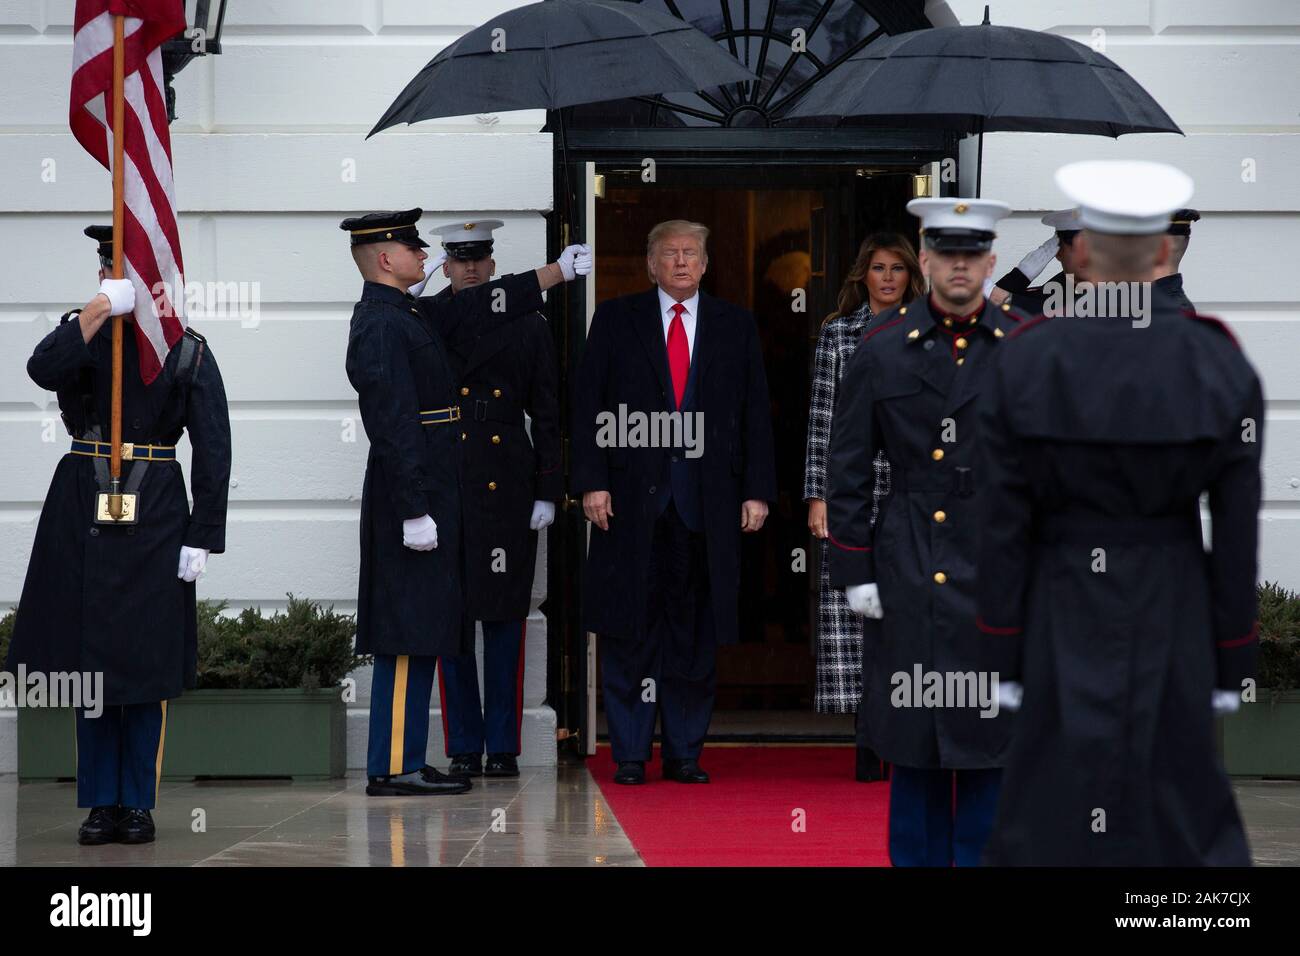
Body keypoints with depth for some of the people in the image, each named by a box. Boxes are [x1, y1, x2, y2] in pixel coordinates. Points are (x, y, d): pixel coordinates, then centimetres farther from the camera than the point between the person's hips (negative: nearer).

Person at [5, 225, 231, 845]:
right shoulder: (83, 335, 6)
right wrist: (102, 308, -22)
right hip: (82, 515, 2)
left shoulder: (187, 351, 1)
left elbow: (213, 451, -2)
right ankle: (103, 804, 11)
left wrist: (202, 538, -7)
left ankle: (139, 805, 10)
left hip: (155, 518, -2)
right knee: (90, 660, 4)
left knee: (145, 665, 1)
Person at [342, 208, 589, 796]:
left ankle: (404, 763, 14)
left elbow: (480, 308, 26)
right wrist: (415, 511, -23)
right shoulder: (381, 326, -15)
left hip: (432, 497, 10)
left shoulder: (407, 316, 16)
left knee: (422, 637, 11)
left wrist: (559, 271, 29)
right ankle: (393, 769, -5)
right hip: (414, 500, -10)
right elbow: (394, 426, -20)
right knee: (409, 637, -8)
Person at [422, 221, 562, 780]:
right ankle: (464, 749, 8)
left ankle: (503, 748, 9)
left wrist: (548, 492, 4)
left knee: (505, 618, 2)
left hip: (509, 490, 1)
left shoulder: (526, 324, 8)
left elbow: (547, 414, 8)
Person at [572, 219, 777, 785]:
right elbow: (588, 406, 3)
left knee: (696, 632, 4)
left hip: (707, 503, 1)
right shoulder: (615, 320, 7)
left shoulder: (735, 327, 11)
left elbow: (755, 415, 9)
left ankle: (685, 754, 12)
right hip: (632, 500, -1)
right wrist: (592, 482, -7)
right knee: (630, 632, 1)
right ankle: (630, 755, 7)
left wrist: (757, 491, 1)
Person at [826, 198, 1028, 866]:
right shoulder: (881, 348, 2)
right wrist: (853, 573, 0)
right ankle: (917, 857, 14)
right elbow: (847, 471, 4)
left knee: (991, 738, 4)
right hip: (909, 580, 0)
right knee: (913, 740, 4)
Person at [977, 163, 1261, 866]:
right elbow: (1236, 527, -7)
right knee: (1178, 801, 11)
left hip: (1064, 616, 0)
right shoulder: (1222, 365, -10)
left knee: (1053, 812, 11)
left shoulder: (1023, 361, -12)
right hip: (1174, 617, 0)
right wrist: (1233, 663, 3)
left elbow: (1004, 521, -9)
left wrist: (1002, 648, 0)